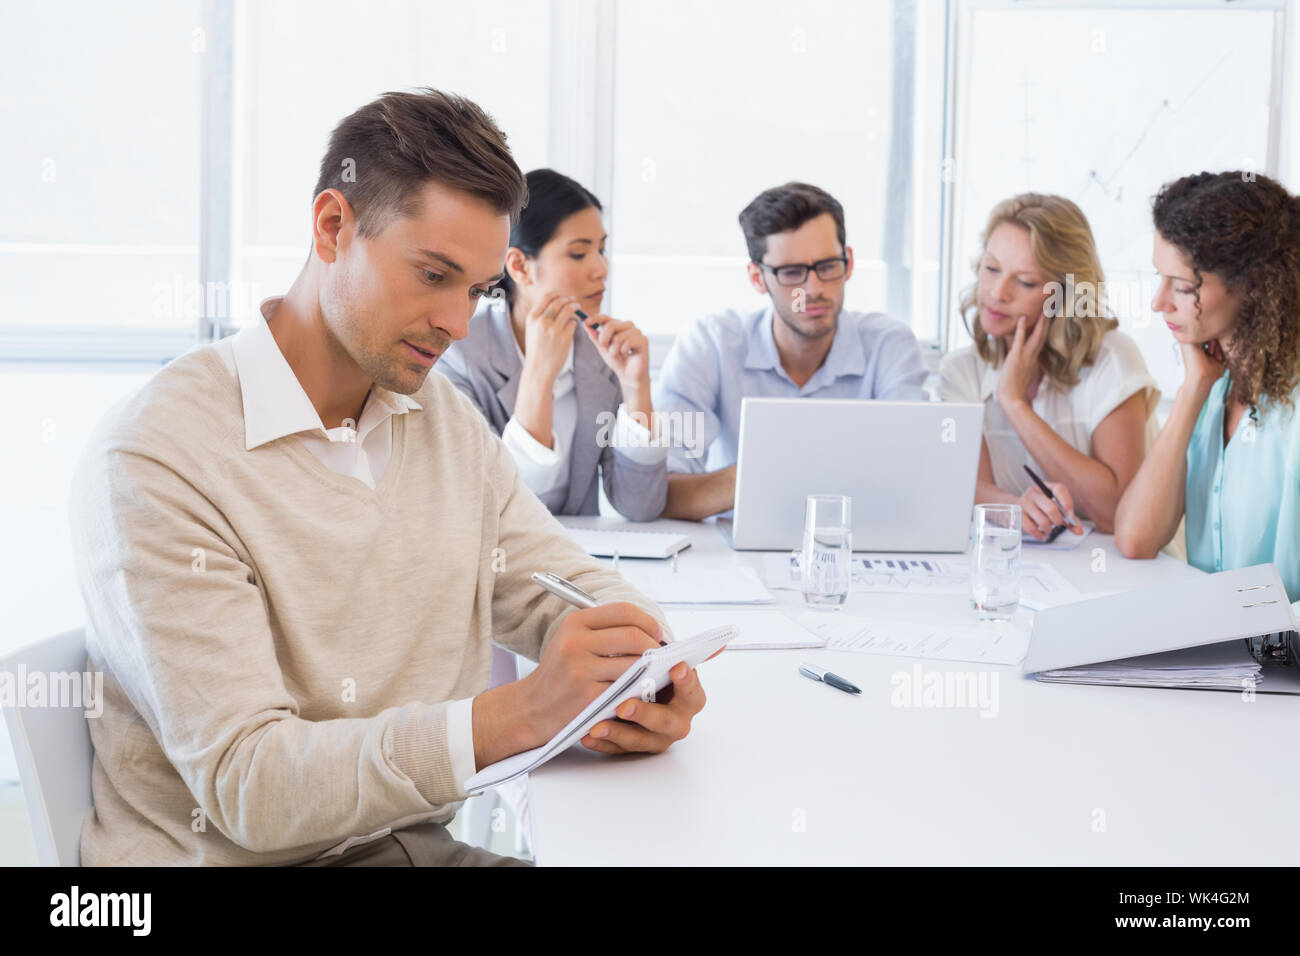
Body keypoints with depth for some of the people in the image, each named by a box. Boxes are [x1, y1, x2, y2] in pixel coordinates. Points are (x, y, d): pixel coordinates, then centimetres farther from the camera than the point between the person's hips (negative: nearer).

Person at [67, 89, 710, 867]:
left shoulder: (448, 418, 9)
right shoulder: (153, 458, -15)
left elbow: (571, 589, 12)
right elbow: (245, 783, -20)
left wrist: (637, 669, -13)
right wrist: (519, 715, -31)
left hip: (420, 844, 6)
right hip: (229, 855, -6)